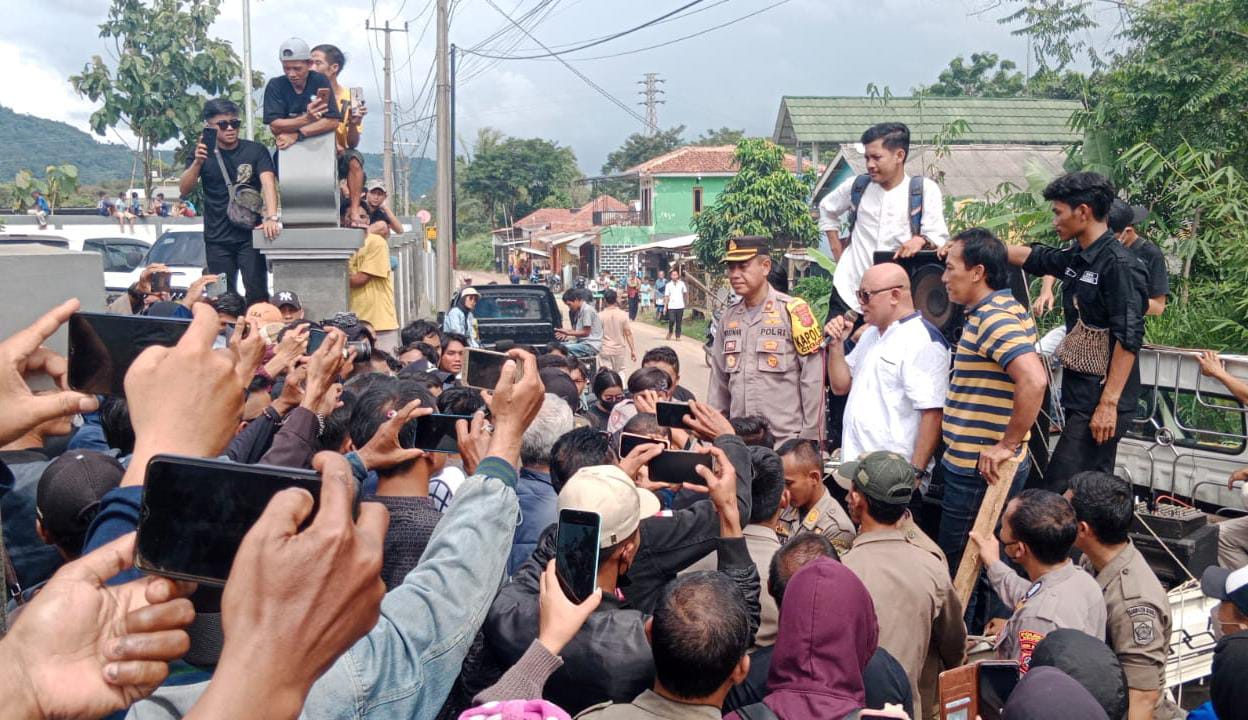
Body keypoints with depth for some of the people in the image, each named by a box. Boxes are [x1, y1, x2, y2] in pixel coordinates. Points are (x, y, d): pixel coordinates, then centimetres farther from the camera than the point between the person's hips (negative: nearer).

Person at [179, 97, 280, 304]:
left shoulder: (255, 151, 0)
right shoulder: (204, 154, 7)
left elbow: (268, 182, -14)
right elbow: (184, 189, -2)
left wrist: (271, 217, -31)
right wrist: (197, 163, -21)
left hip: (250, 235, -2)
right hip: (217, 240, 2)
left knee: (258, 295, -7)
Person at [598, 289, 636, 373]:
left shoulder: (601, 316, -7)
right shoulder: (623, 314, -5)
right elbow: (628, 334, -4)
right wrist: (632, 350, 2)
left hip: (605, 350, -1)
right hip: (619, 349, 1)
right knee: (620, 372, 14)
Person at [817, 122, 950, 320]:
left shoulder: (924, 190, -4)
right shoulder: (856, 186, 5)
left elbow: (939, 237, -9)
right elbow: (826, 209, 23)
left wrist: (921, 240, -32)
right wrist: (837, 251, 13)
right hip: (848, 294, 2)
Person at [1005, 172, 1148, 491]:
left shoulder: (1119, 264, -15)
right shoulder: (1076, 258, 9)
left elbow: (1129, 338, -20)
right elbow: (1031, 257, 25)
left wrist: (1109, 404, -22)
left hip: (1101, 402, -9)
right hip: (1080, 395, 9)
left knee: (1060, 491, -13)